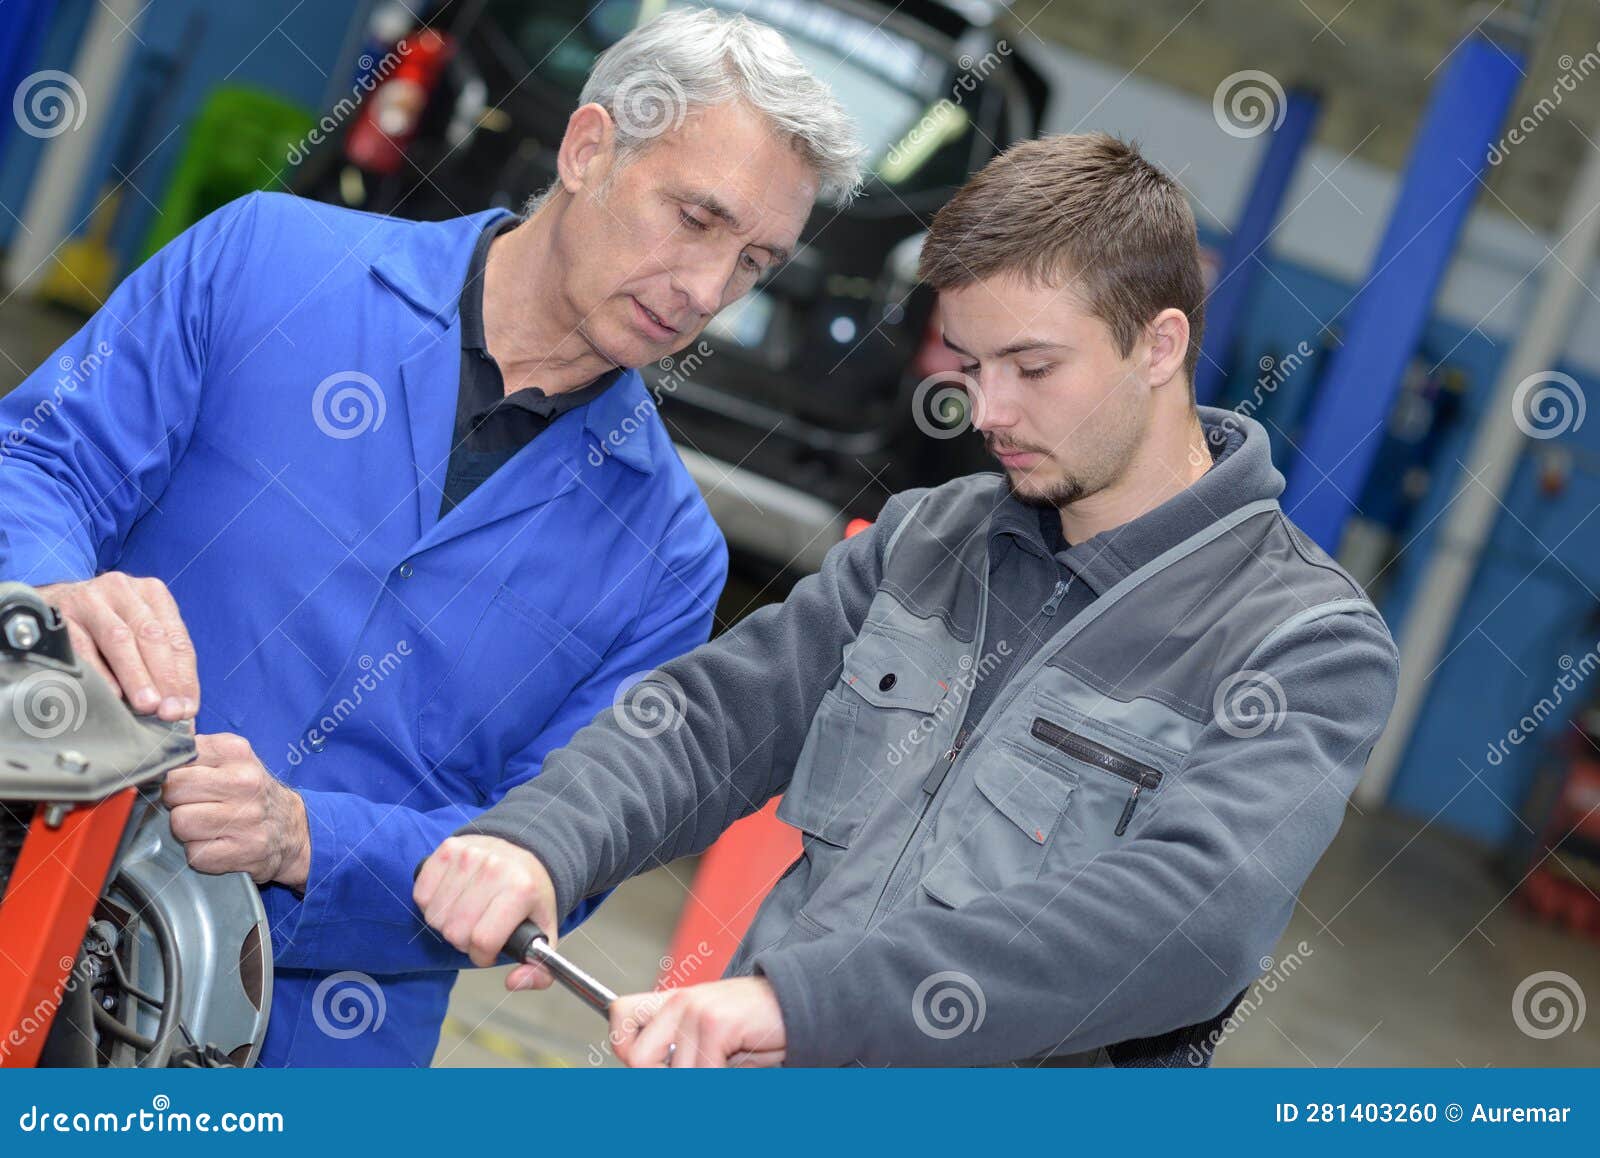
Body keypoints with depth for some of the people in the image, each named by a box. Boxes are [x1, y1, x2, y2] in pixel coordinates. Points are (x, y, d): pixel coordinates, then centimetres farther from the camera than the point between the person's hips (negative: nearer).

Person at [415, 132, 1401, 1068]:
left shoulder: (1312, 648, -8)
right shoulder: (927, 539, 12)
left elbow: (1194, 920, -22)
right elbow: (721, 713, 9)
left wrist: (799, 996, -30)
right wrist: (540, 838, -14)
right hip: (744, 1089, 4)